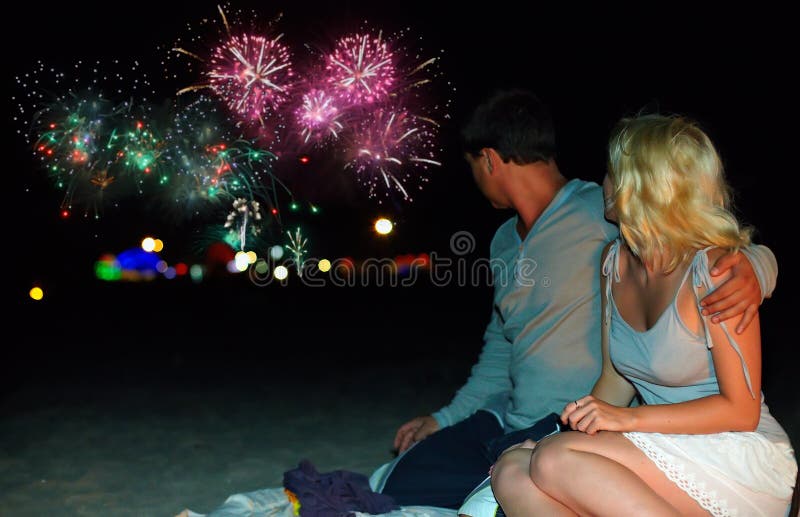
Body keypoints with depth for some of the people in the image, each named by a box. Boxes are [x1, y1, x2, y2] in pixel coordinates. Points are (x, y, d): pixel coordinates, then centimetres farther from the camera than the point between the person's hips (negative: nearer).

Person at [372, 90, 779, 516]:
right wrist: (446, 419, 25)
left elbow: (730, 247, -14)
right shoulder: (505, 240, 15)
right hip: (507, 423, 8)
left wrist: (752, 270, -37)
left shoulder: (603, 213, -11)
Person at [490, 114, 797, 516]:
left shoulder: (714, 269, -15)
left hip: (744, 458, -6)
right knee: (511, 474, -19)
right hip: (669, 451, 6)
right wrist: (587, 420, -6)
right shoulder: (614, 261, 6)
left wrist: (629, 418, -18)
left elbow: (741, 410, -12)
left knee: (557, 462, -29)